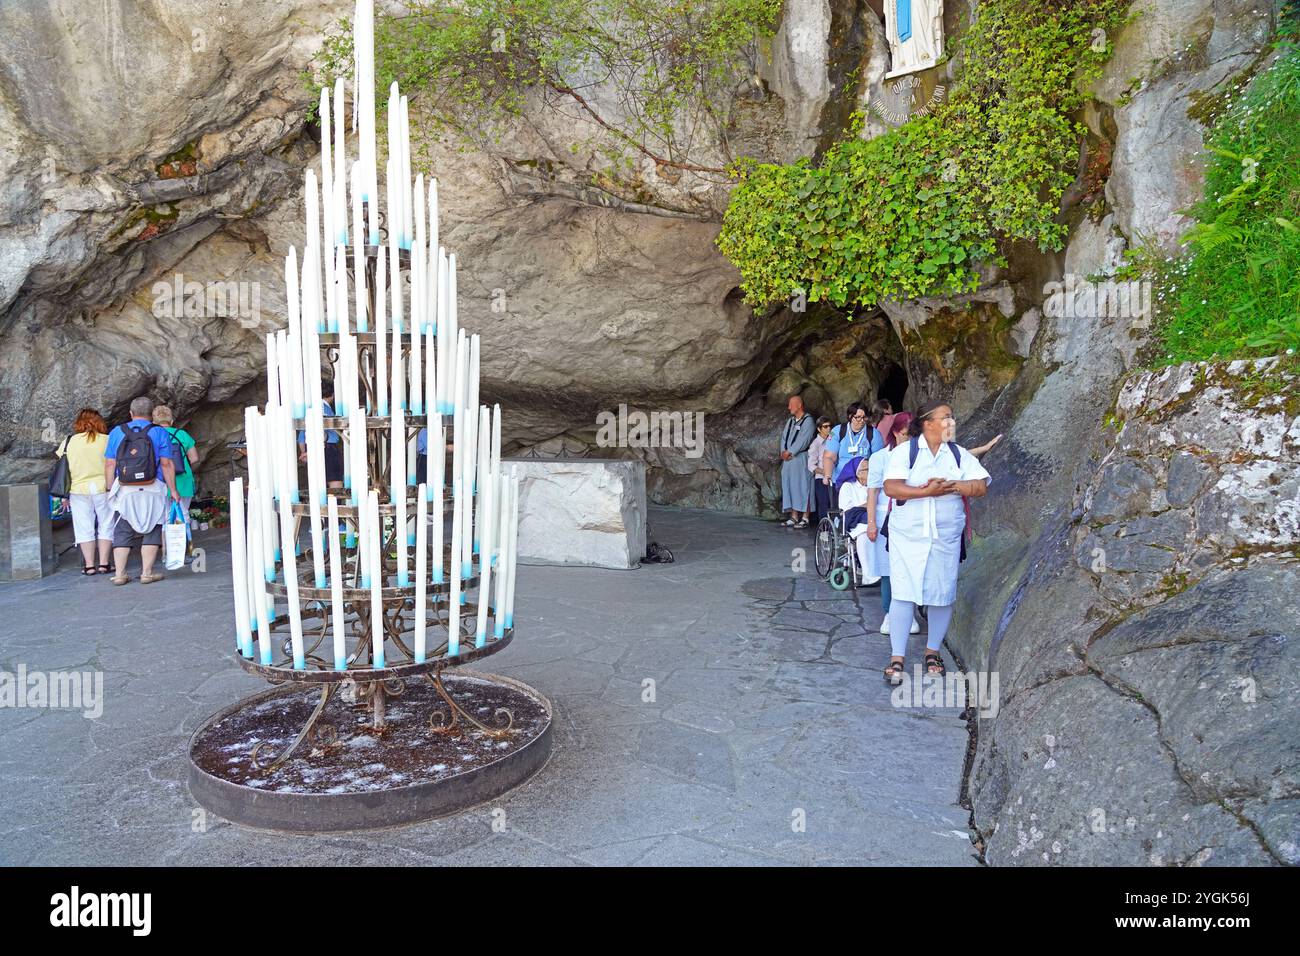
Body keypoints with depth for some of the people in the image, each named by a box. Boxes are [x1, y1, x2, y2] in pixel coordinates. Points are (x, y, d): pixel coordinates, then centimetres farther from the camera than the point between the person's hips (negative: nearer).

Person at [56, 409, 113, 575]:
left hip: (78, 489, 2)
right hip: (103, 488, -2)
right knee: (105, 527, 6)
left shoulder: (69, 441, 4)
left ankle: (89, 565, 7)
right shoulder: (107, 440, -3)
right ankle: (103, 564, 3)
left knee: (84, 528, 7)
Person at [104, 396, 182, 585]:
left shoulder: (116, 432, 8)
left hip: (124, 491, 2)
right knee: (151, 531, 5)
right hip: (152, 491, -2)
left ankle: (119, 574, 7)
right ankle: (147, 573, 2)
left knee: (122, 533, 9)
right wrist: (173, 490, -1)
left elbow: (109, 465, 6)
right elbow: (167, 464, -5)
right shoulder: (159, 433, 0)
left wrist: (110, 490, 12)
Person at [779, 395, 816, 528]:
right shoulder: (790, 421, 19)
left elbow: (803, 440, -14)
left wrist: (789, 452, -13)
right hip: (788, 459, 8)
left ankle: (804, 518, -6)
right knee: (790, 487, 5)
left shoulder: (808, 420, -5)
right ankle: (794, 517, 8)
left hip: (801, 458, -7)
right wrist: (784, 451, -3)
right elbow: (784, 437, 14)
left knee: (802, 487, -8)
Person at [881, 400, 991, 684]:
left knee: (942, 594, 7)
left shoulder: (959, 454, 6)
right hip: (908, 536, -3)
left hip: (946, 537, 3)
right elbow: (891, 487, -16)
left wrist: (950, 486, -18)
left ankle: (933, 651, 26)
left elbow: (981, 486, -3)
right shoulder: (904, 452, -4)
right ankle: (897, 658, 3)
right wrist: (928, 491, -24)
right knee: (903, 593, -5)